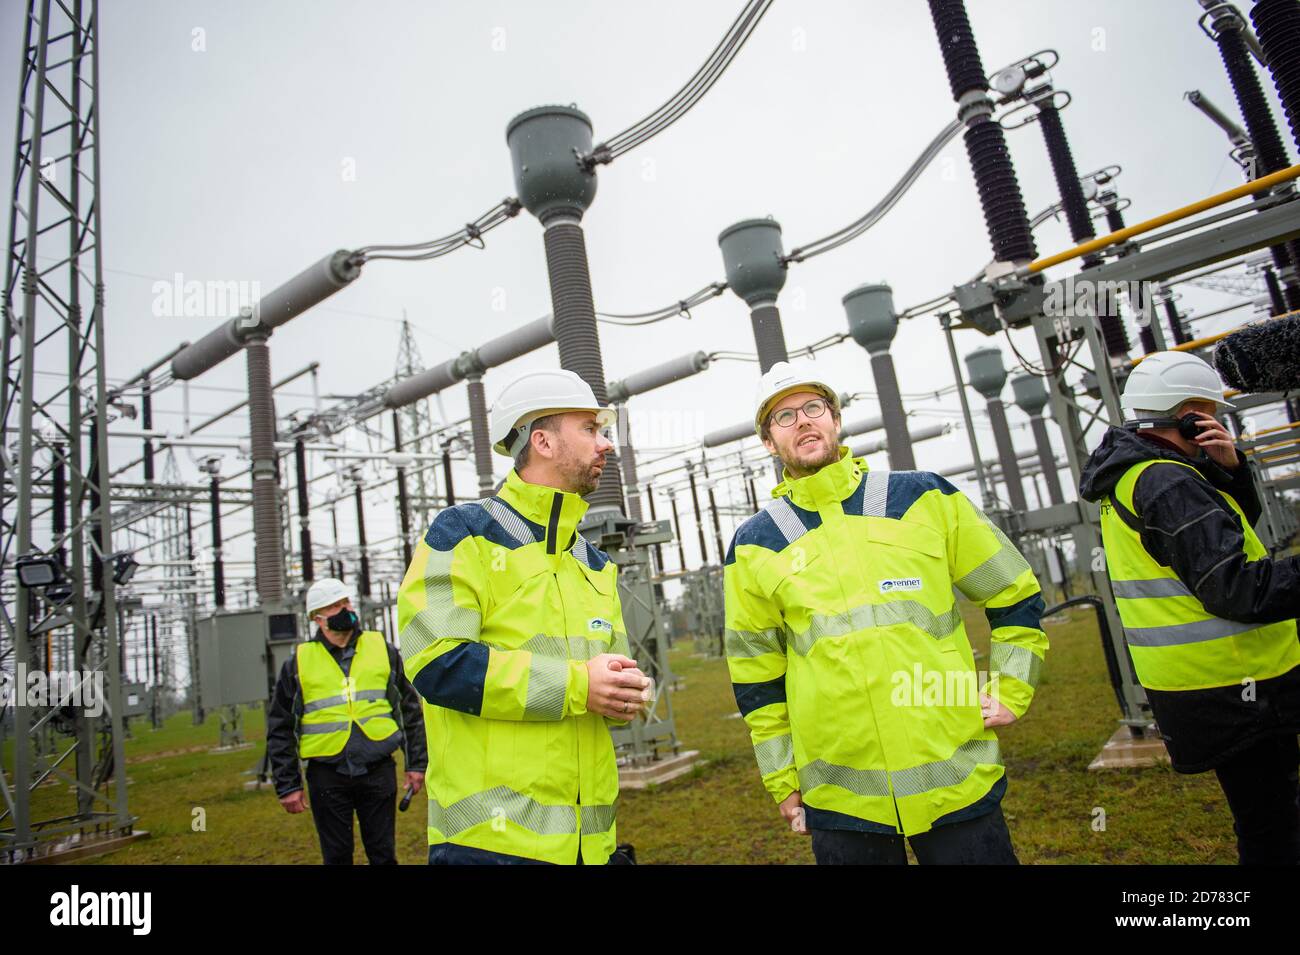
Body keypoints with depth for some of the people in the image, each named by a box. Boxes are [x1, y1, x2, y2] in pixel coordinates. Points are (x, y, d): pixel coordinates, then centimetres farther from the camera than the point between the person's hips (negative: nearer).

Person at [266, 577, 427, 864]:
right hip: (327, 776, 0)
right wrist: (287, 785, 3)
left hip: (378, 772, 0)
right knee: (337, 856, 11)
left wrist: (416, 763, 3)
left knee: (383, 854, 10)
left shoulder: (383, 650, 4)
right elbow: (280, 729, 6)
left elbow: (410, 710, 7)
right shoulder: (298, 663, 1)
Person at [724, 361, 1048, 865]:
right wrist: (783, 780, 7)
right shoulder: (754, 547, 0)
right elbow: (756, 675, 6)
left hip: (958, 780, 0)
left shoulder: (923, 498, 1)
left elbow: (1016, 596, 10)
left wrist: (1010, 692, 4)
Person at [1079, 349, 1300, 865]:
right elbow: (1236, 589, -27)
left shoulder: (1132, 476, 11)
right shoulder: (1169, 484, -21)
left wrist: (1230, 467, 3)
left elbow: (1234, 525, 19)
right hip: (1235, 688, -11)